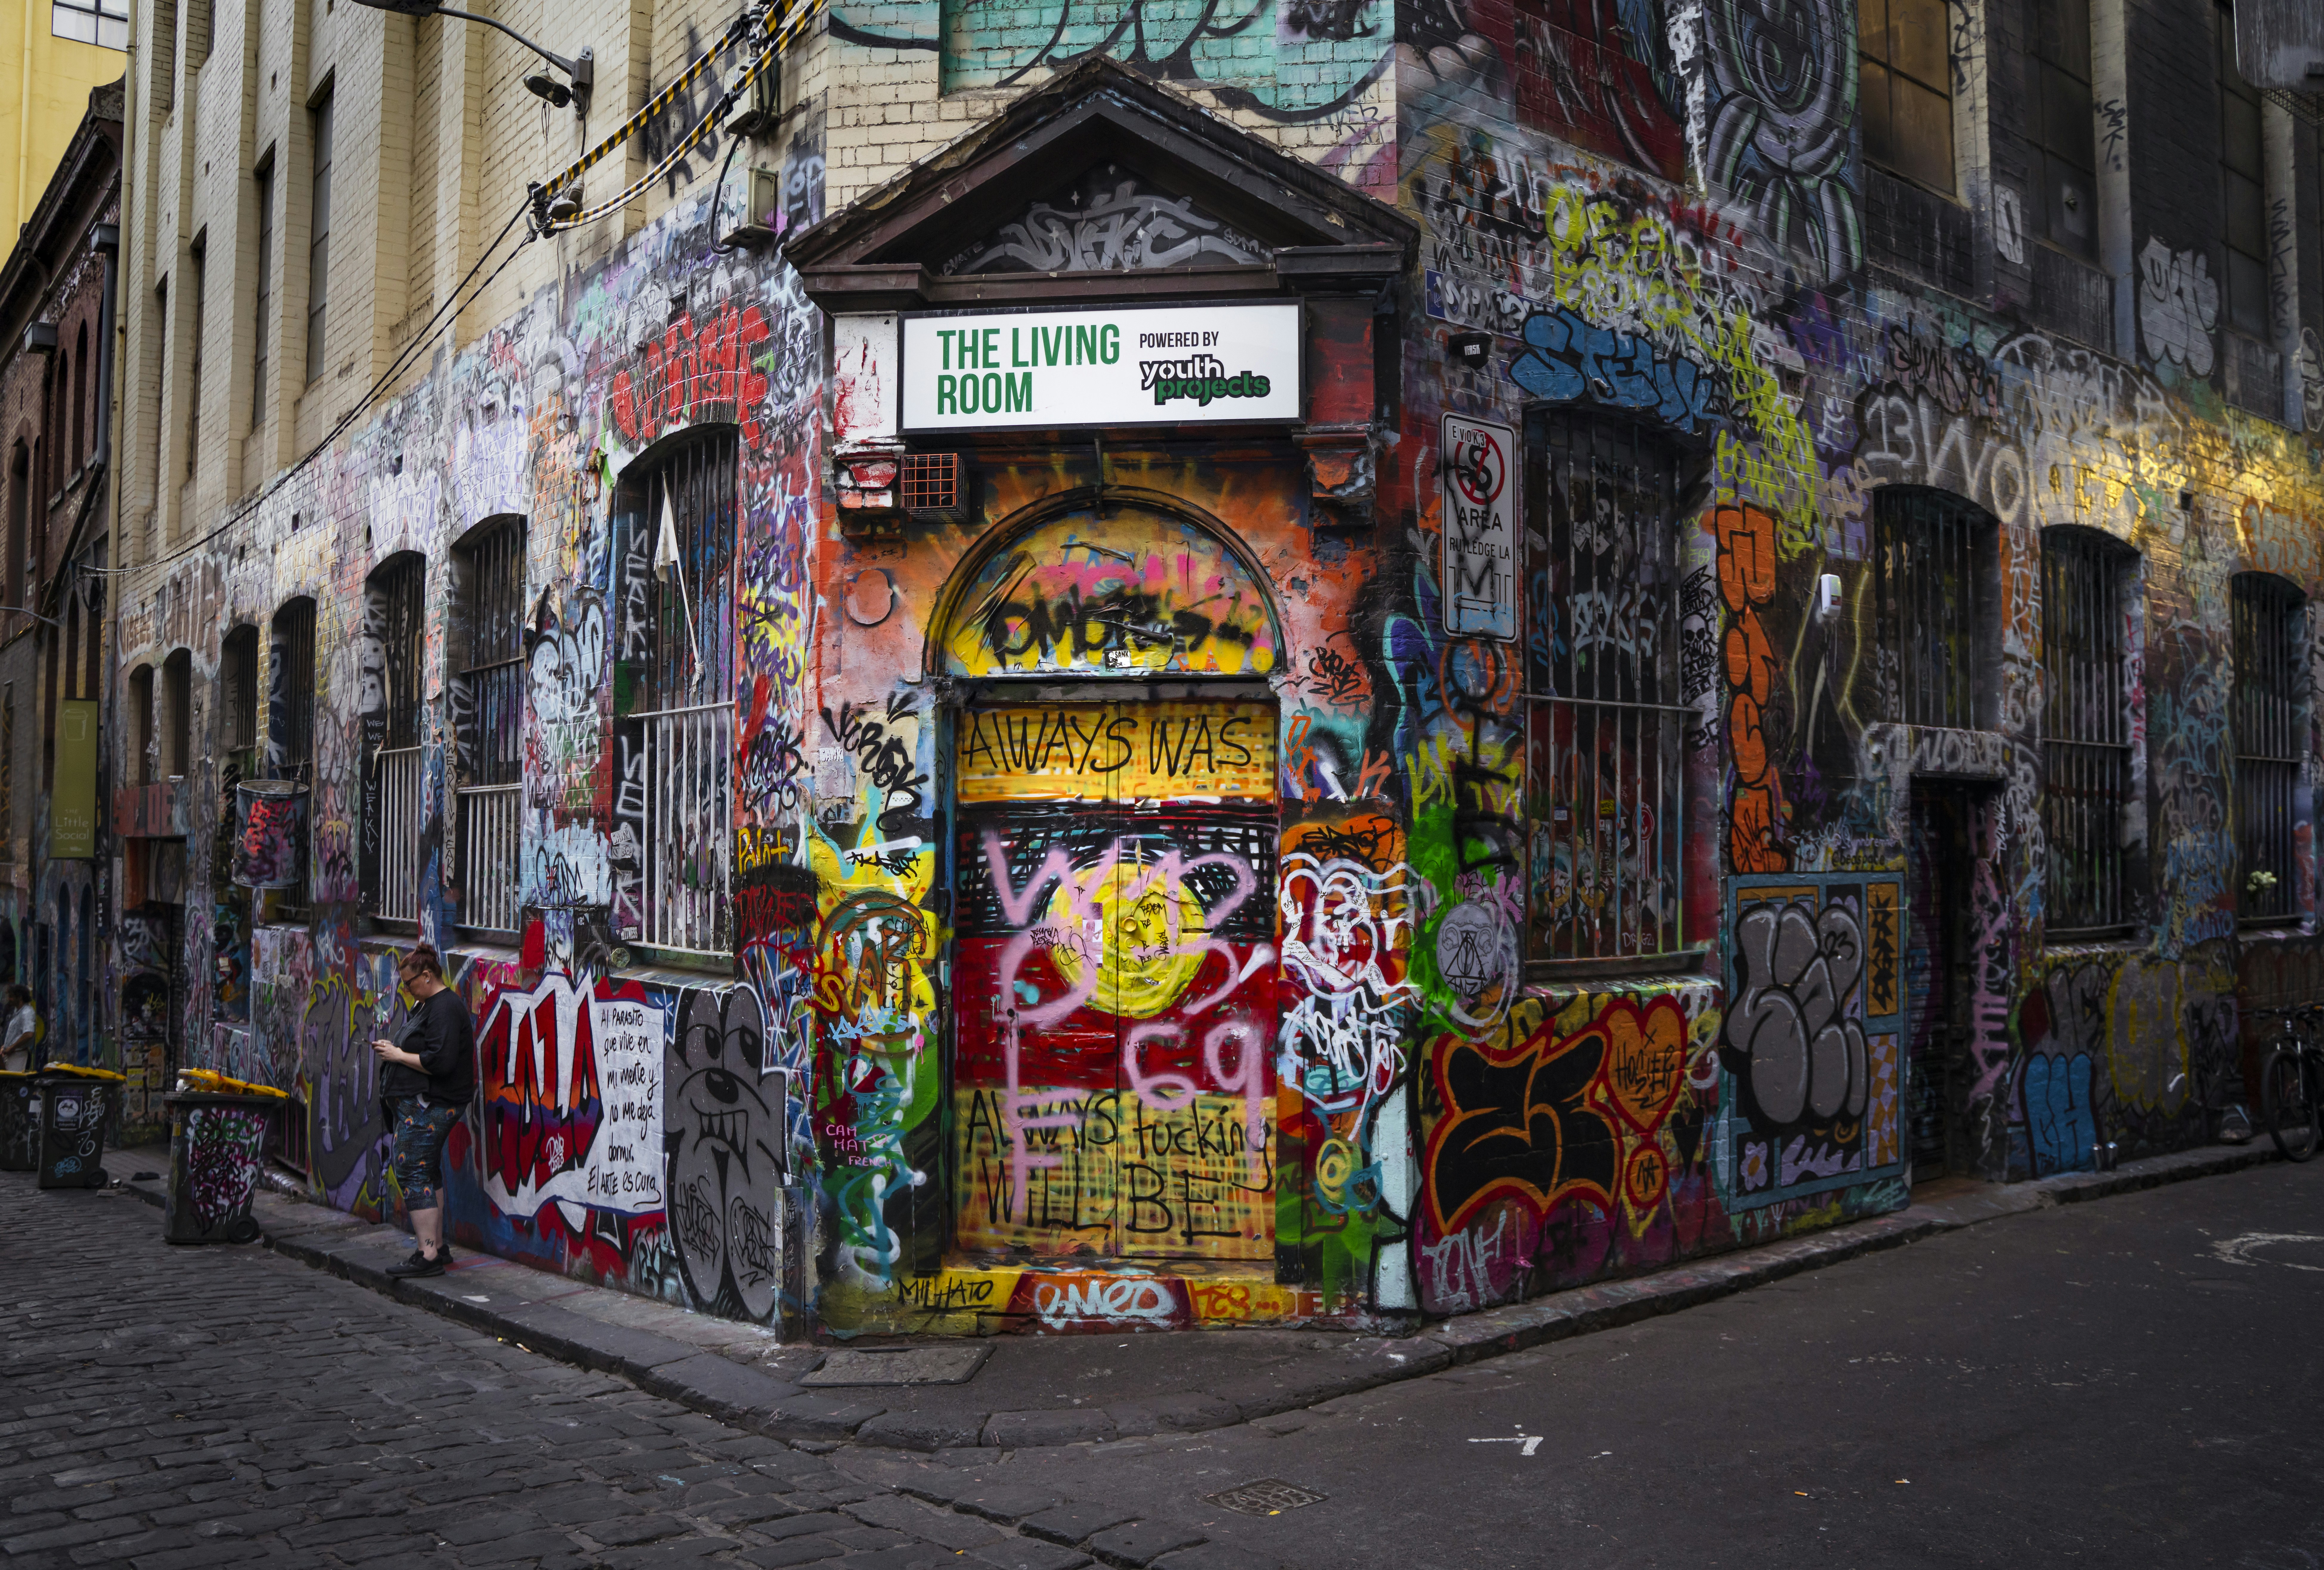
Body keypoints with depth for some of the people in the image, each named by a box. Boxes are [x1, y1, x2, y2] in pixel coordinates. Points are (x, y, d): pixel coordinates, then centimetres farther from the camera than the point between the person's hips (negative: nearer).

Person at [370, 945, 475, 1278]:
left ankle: (428, 1256, -12)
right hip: (423, 1104, 11)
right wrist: (393, 1049, 9)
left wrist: (399, 1056, -15)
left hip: (427, 1106, -11)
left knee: (412, 1172, -12)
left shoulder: (445, 1009, -16)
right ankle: (436, 1246, 22)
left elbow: (440, 1062, -25)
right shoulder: (428, 1005, 18)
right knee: (429, 1172, 15)